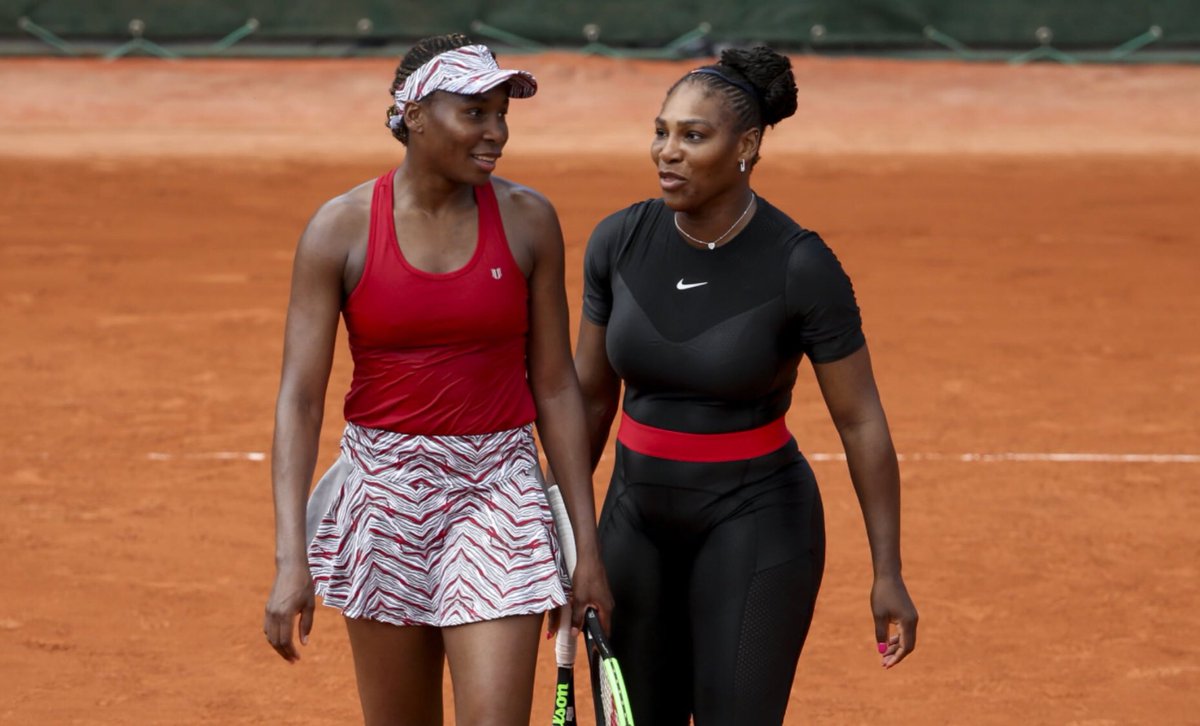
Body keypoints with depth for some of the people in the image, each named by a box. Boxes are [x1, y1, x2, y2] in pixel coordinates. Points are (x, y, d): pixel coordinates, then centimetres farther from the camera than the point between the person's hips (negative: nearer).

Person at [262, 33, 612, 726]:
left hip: (498, 488, 0)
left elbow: (555, 387, 3)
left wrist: (588, 544, 2)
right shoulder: (340, 229, -7)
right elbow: (299, 397, -9)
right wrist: (290, 558, -18)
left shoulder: (528, 220, -2)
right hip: (383, 490, 0)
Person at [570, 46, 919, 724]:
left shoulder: (802, 265, -17)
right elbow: (591, 394, 8)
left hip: (756, 522, -5)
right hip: (639, 516, 5)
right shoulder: (618, 243, -5)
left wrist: (888, 573, -9)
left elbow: (862, 422, -10)